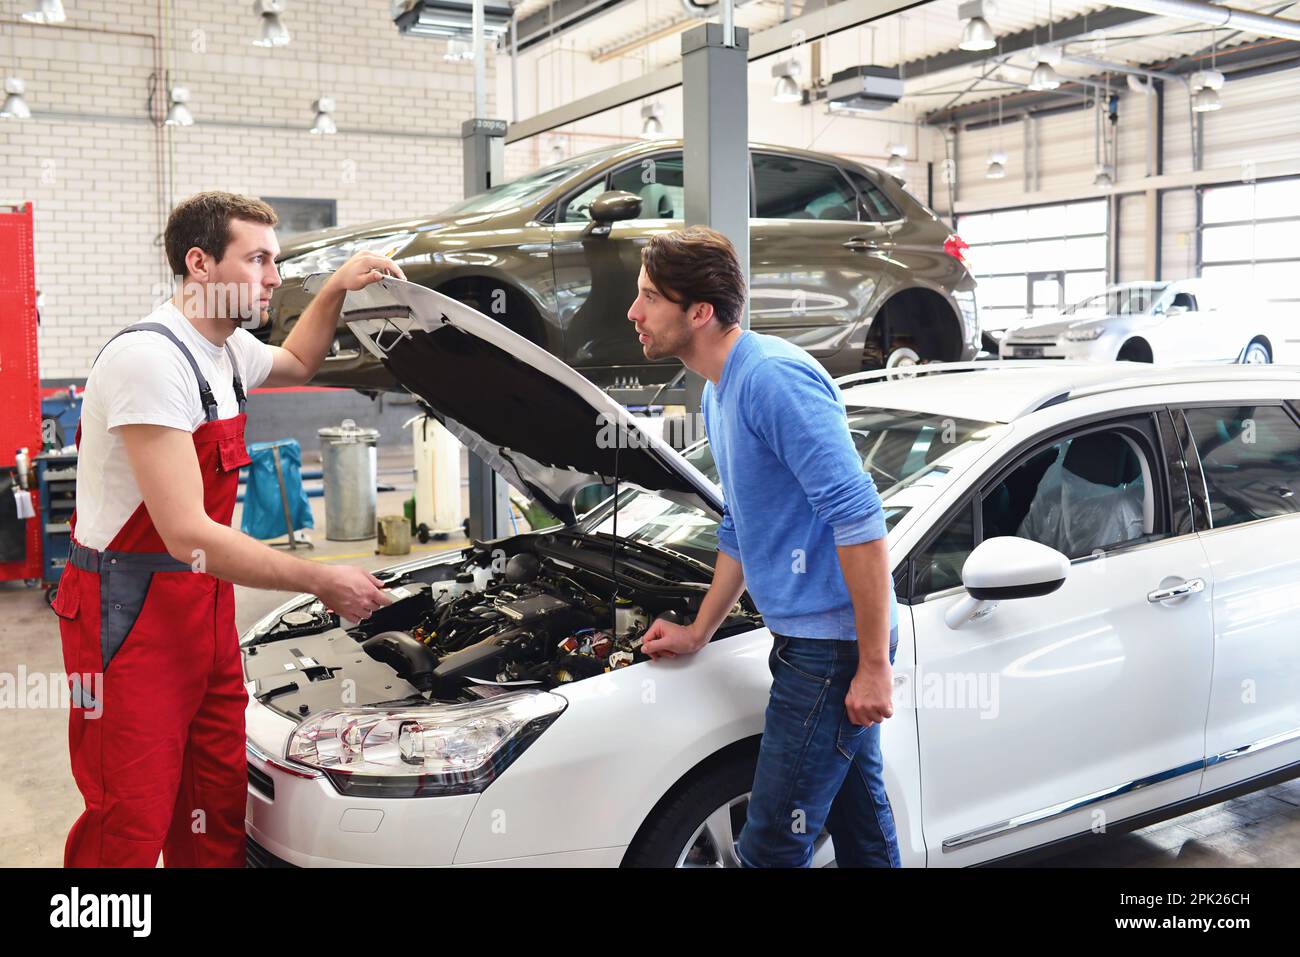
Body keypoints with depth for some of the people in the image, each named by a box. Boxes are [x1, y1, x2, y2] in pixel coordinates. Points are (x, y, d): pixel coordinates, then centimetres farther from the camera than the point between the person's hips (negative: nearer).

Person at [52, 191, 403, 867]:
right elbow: (190, 536, -25)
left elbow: (295, 364, 36)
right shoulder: (151, 359, -21)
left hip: (204, 607, 9)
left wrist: (337, 289, 18)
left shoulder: (228, 350, 9)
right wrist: (322, 581, -19)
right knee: (129, 833, -1)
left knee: (218, 814, 12)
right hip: (131, 615, -9)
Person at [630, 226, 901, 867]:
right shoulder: (719, 393, 14)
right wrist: (698, 633, 25)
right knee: (860, 823, 21)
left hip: (831, 647, -10)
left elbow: (858, 520, -24)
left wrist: (874, 664, -23)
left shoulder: (773, 379, -19)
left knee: (770, 848, -1)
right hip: (807, 639, 10)